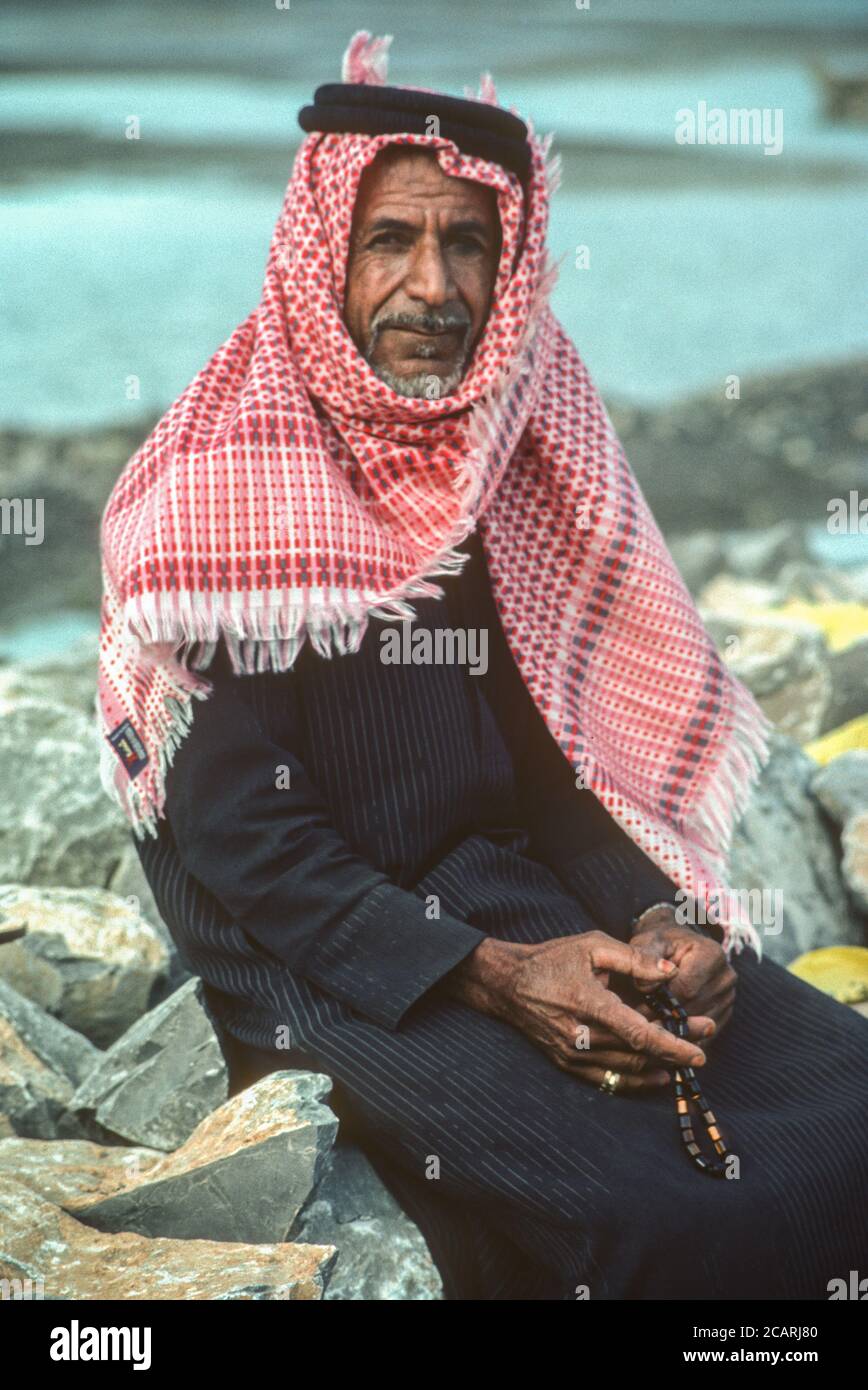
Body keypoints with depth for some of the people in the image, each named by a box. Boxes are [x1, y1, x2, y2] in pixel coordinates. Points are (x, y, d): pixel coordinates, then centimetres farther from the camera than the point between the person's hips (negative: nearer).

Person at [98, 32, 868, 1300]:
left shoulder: (505, 463, 8)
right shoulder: (225, 491, -10)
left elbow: (548, 754, 11)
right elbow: (241, 834, -13)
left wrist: (657, 916, -8)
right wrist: (491, 978, -22)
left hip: (509, 898, 6)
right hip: (314, 956, -6)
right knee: (656, 1212, -28)